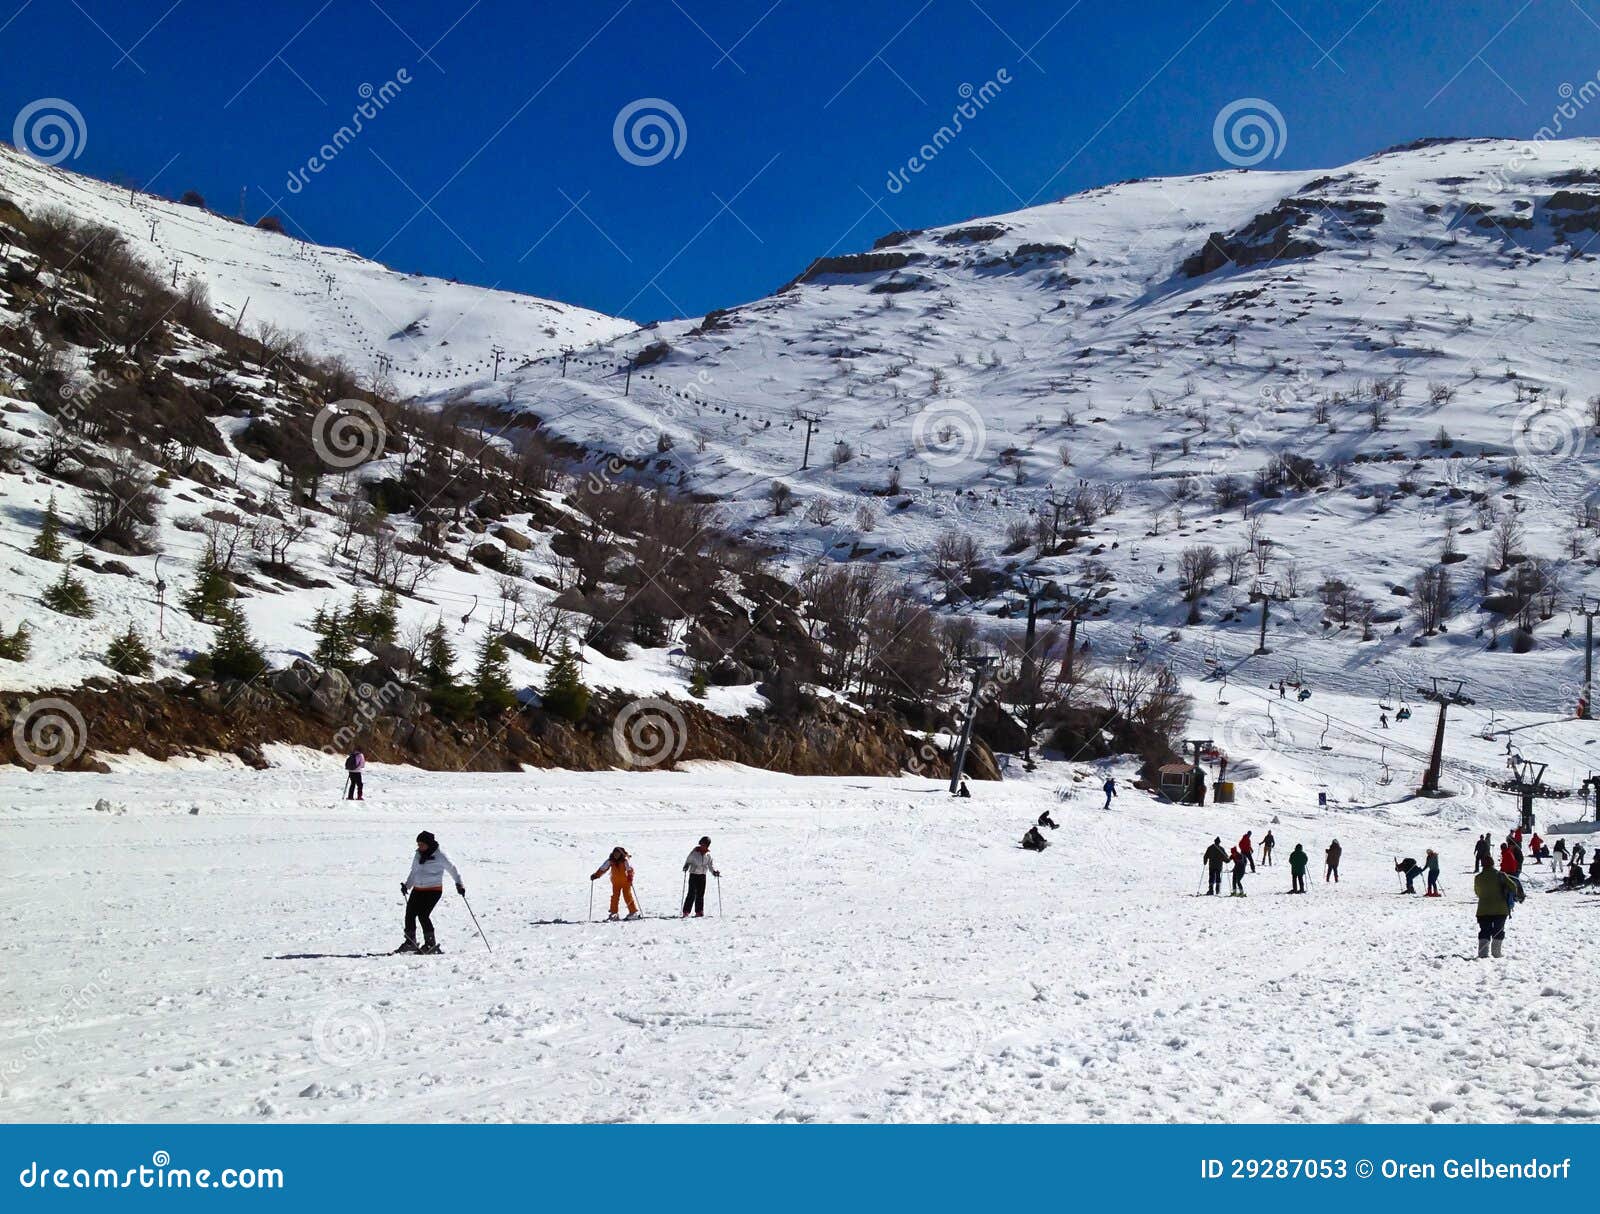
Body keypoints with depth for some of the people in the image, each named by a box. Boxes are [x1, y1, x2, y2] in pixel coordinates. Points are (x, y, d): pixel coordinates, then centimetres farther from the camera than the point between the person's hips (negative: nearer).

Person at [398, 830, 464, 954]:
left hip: (434, 890, -6)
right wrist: (407, 885, 6)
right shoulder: (418, 855, 9)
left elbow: (452, 870, 1)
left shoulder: (439, 856, -8)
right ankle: (410, 942, 14)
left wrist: (459, 884, -4)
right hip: (418, 889, 6)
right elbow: (413, 872, 20)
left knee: (423, 914, -17)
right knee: (410, 914, -2)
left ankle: (430, 943, -6)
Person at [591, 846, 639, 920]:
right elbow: (603, 869, 0)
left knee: (628, 896, -5)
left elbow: (630, 868, -28)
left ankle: (634, 912, 4)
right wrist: (596, 875, -5)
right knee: (615, 897, 1)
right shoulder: (610, 861, -5)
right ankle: (613, 913, 7)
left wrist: (630, 876, -44)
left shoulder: (625, 860, -16)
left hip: (625, 881, -4)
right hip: (616, 882, 4)